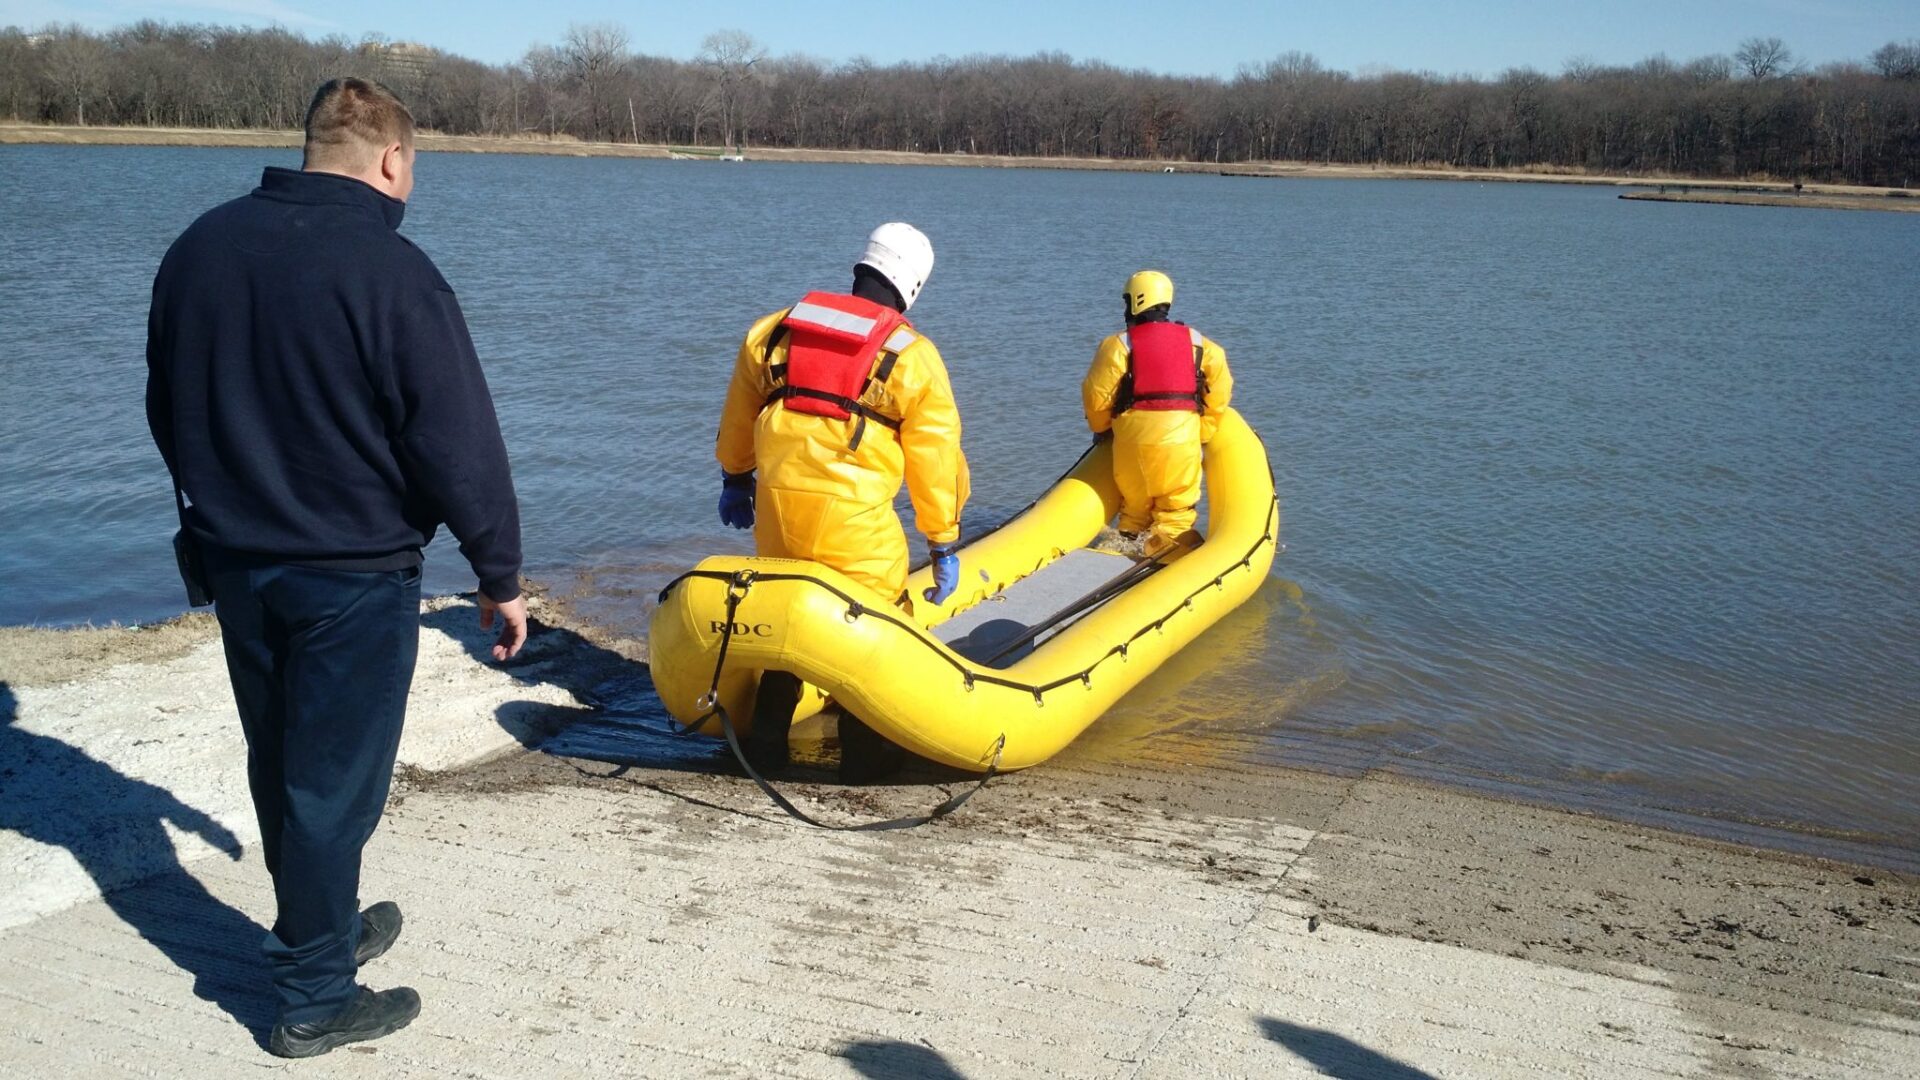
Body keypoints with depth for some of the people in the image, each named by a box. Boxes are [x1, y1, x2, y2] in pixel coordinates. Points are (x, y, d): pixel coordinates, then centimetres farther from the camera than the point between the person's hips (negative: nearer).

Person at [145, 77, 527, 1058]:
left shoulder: (201, 245, 4)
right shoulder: (388, 270, -19)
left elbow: (167, 408, 16)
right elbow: (459, 444, -18)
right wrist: (500, 575, -8)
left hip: (234, 561, 7)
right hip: (353, 575, -7)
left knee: (279, 763, 20)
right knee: (333, 782, 4)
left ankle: (323, 929, 38)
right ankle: (314, 998, 16)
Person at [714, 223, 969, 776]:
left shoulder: (774, 329, 9)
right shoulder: (913, 356, -3)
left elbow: (738, 416, 20)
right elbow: (934, 460, -2)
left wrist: (735, 479, 35)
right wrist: (944, 545, 6)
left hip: (777, 505, 5)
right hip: (855, 518, -5)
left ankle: (767, 741, 29)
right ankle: (863, 751, 16)